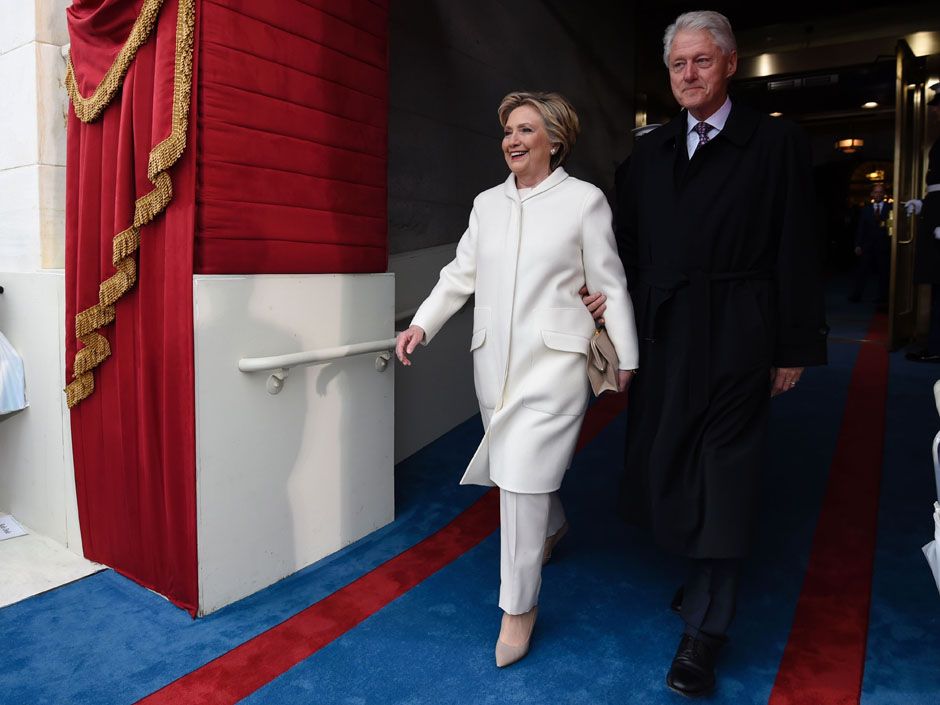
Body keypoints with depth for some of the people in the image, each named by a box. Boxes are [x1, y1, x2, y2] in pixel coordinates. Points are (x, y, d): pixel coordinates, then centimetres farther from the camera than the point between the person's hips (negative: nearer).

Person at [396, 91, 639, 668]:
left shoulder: (585, 200, -1)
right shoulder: (487, 204, 12)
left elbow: (610, 285, 1)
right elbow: (460, 275, 10)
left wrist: (626, 358, 3)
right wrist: (422, 325, -4)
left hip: (553, 360, -5)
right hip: (494, 360, 5)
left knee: (523, 474, -8)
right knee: (512, 464, 17)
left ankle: (519, 606, 9)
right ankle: (554, 527, 50)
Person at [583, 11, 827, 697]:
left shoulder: (777, 143, -1)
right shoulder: (650, 152, 11)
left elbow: (796, 253, -4)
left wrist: (795, 350, -5)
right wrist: (610, 293, -4)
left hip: (735, 339, -4)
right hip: (663, 335, 5)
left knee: (723, 477, 1)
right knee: (668, 462, 13)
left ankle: (704, 630, 12)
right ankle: (704, 574, 37)